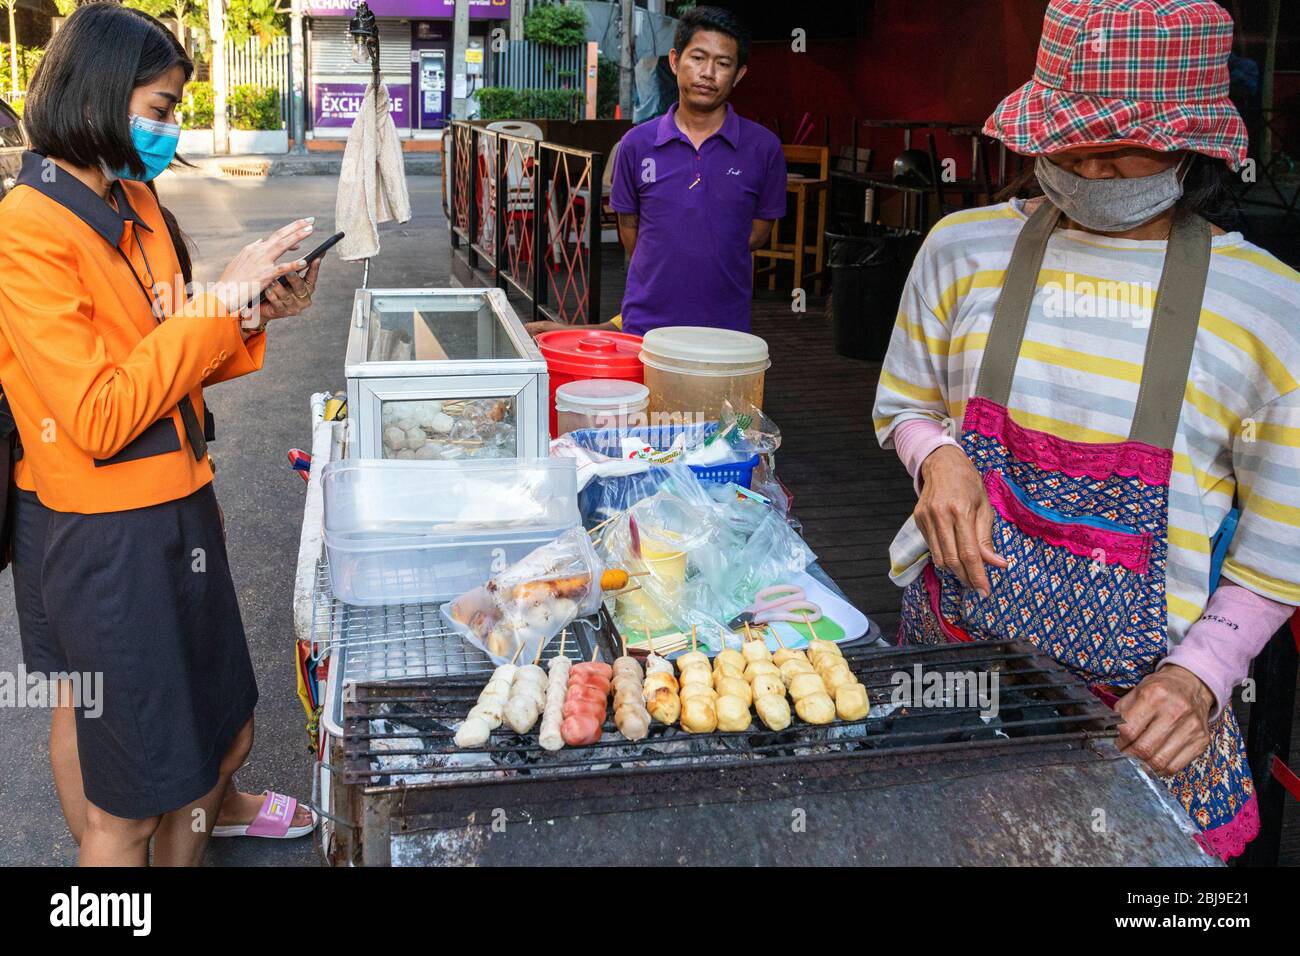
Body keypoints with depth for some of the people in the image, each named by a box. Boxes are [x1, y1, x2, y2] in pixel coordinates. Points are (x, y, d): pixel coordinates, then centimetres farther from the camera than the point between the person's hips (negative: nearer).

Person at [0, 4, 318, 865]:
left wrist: (257, 314, -3)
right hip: (102, 535, -8)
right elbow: (101, 417, -24)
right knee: (127, 809, 7)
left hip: (177, 510, 8)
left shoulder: (135, 202, 7)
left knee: (223, 731, 22)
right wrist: (218, 300, -21)